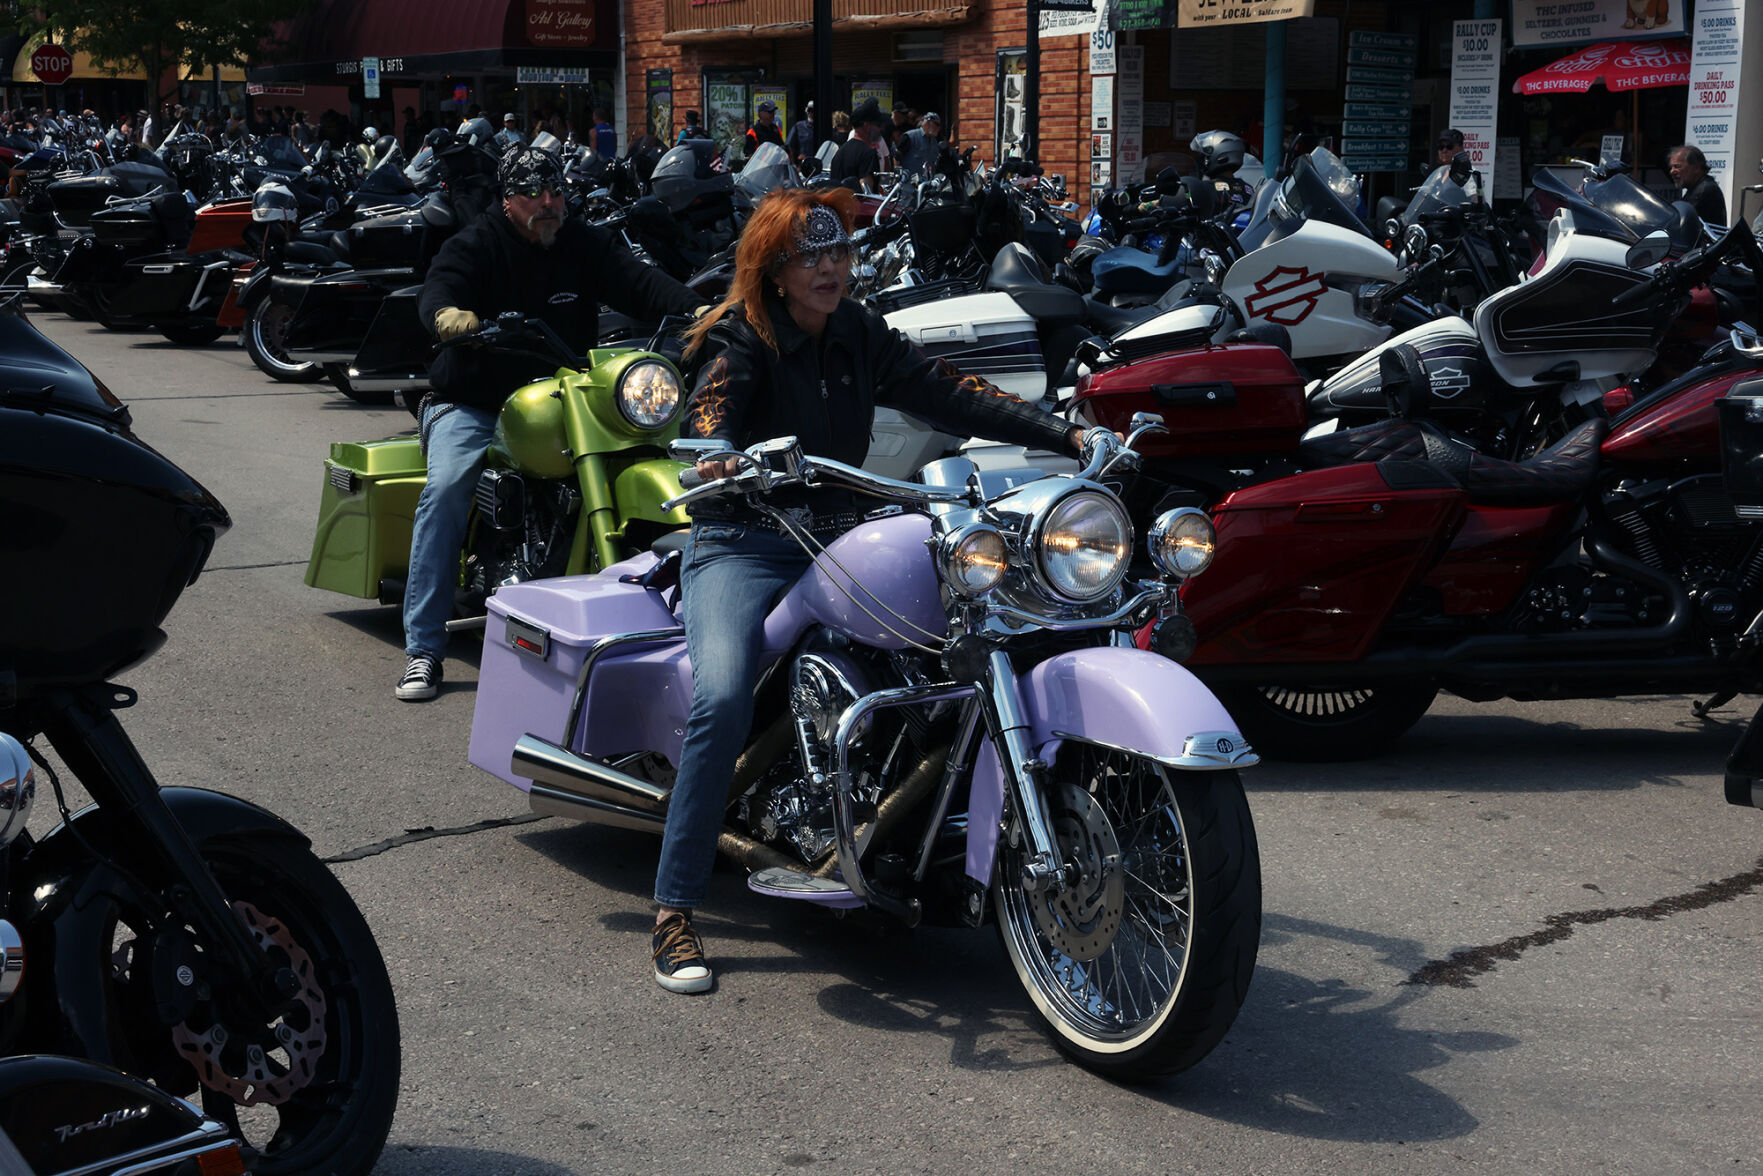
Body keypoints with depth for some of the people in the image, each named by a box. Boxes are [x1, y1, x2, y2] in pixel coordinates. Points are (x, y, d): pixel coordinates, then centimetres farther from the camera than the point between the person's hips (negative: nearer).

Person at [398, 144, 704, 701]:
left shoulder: (587, 245, 8)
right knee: (447, 487, -28)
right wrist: (449, 314, -48)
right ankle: (423, 649, -24)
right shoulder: (476, 244, -2)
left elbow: (638, 281, -8)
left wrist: (696, 309, -29)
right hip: (473, 403, -3)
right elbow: (438, 288, -22)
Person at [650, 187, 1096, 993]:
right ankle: (673, 912, -21)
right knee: (722, 700, -28)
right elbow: (709, 410, -22)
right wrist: (719, 456, -47)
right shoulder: (741, 339, -4)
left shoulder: (863, 338, 12)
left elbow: (950, 395, 7)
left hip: (839, 541, 5)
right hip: (742, 545, -5)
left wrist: (1065, 434, -3)